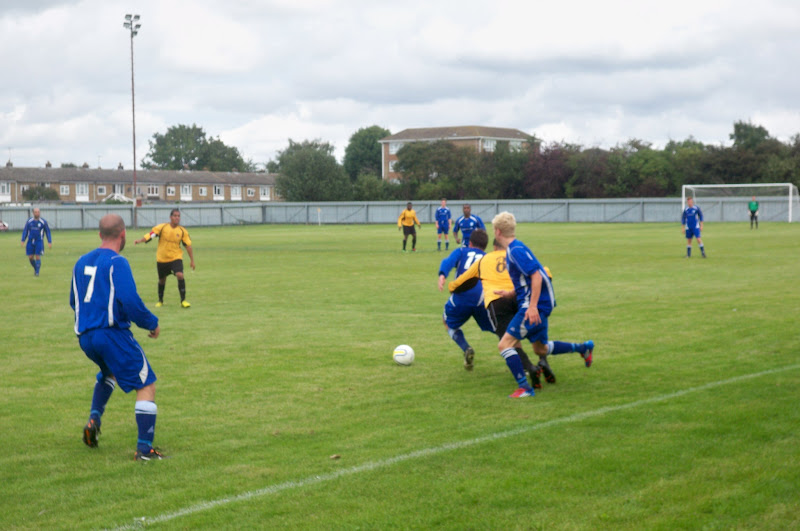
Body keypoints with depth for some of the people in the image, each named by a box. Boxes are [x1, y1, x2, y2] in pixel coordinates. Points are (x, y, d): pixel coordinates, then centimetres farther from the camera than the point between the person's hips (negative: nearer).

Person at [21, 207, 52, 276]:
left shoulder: (43, 222, -1)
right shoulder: (29, 221, 5)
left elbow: (47, 232, 4)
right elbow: (25, 231, 10)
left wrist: (49, 242, -1)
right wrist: (23, 240, 1)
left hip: (39, 241, -3)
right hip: (30, 241, 3)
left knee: (38, 257, -8)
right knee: (30, 257, 2)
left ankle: (37, 272, 2)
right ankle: (35, 269, 26)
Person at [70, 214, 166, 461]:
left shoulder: (82, 262, 13)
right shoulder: (117, 262, -10)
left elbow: (74, 302, 23)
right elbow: (130, 301, -19)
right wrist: (152, 323, -4)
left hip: (85, 337, 8)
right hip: (113, 334, -8)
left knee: (109, 373, 36)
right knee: (146, 385, -1)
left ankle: (94, 418, 17)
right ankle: (144, 448, -8)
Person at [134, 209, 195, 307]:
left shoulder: (182, 231, -4)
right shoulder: (162, 227, -8)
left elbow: (188, 245, 2)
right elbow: (150, 235, -13)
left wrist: (192, 260, 1)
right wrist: (140, 240, -32)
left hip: (176, 258, -1)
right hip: (161, 259, 1)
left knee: (180, 275, -23)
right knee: (162, 280, 14)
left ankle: (183, 300, -13)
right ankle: (160, 301, 38)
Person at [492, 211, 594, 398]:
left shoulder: (516, 250, -17)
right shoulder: (513, 249, 13)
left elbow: (536, 276, -24)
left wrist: (533, 306, -27)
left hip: (536, 303, -10)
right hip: (536, 304, 10)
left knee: (504, 344, -12)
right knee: (540, 349, 24)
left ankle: (524, 388, -12)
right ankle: (583, 348, 34)